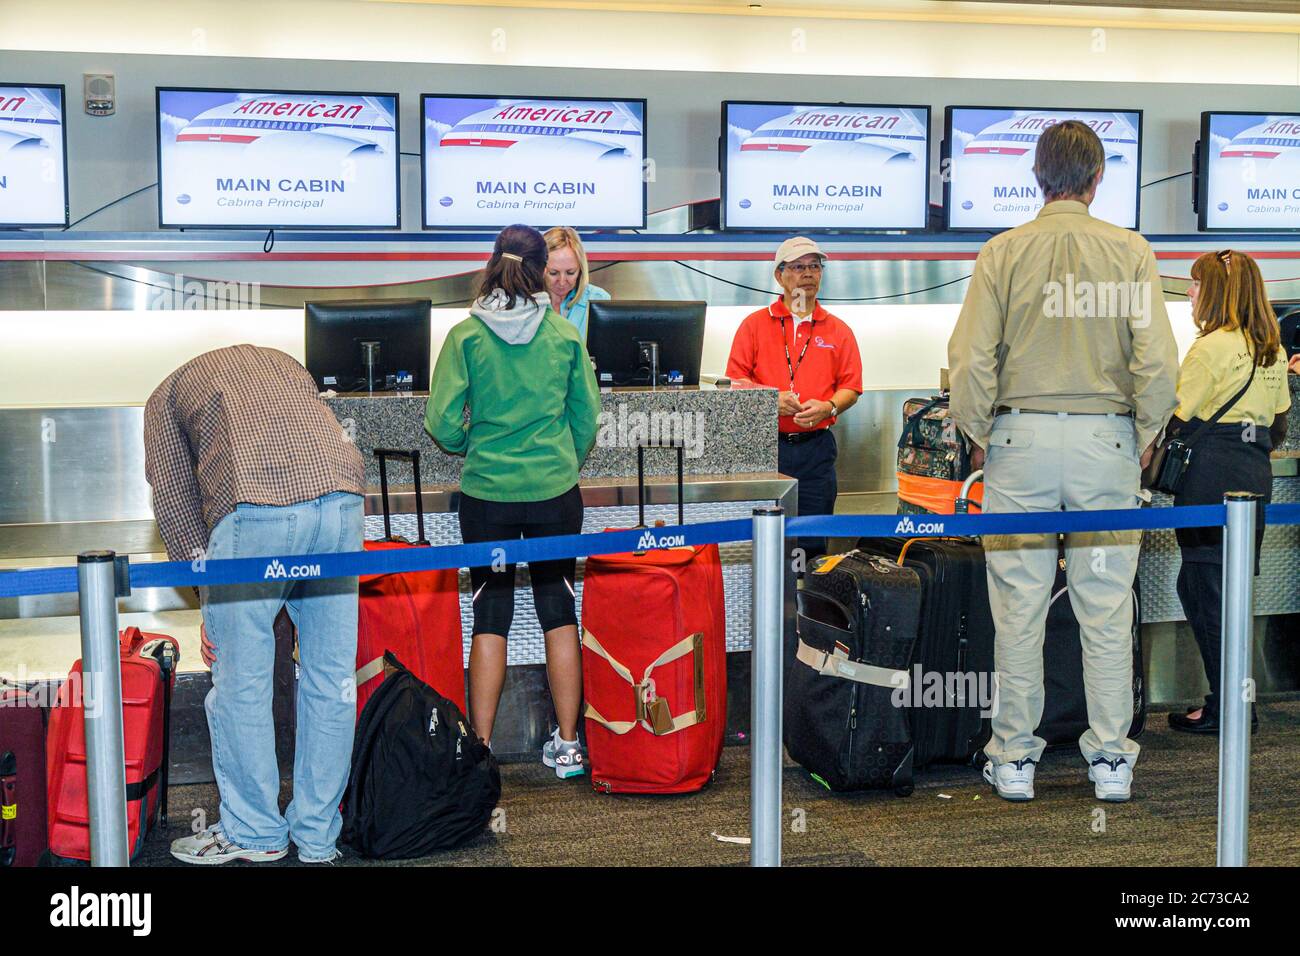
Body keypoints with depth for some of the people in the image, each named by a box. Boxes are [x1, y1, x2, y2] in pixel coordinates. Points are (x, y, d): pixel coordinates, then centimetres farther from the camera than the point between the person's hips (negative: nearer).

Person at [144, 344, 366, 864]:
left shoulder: (167, 394, 27)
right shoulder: (282, 361, 38)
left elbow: (175, 498, 18)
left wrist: (208, 596, 20)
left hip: (254, 508, -4)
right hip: (340, 491, 5)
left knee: (241, 683, 10)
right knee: (331, 675, 13)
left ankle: (254, 832, 22)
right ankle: (318, 835, 23)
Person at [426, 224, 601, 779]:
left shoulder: (466, 335, -7)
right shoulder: (564, 334, -2)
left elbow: (443, 424, -8)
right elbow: (588, 416, 5)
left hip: (487, 491, -1)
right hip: (555, 490, 1)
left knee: (490, 614, 6)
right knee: (558, 608, 10)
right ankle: (567, 745, 15)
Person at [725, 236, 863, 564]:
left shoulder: (838, 331, 11)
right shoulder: (755, 324, 6)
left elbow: (850, 387, 9)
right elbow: (735, 381, 3)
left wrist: (827, 408, -11)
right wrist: (770, 399, -12)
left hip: (816, 447, 1)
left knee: (812, 544, 3)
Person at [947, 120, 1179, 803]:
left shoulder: (1002, 253, -2)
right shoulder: (1130, 252, -2)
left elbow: (970, 359, -6)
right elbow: (1157, 357, -6)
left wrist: (978, 435, 7)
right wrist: (1145, 434, 7)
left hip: (1019, 438, 0)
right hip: (1106, 439, 0)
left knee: (1018, 608, 6)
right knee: (1106, 607, 6)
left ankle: (1013, 757, 12)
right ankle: (1110, 759, 13)